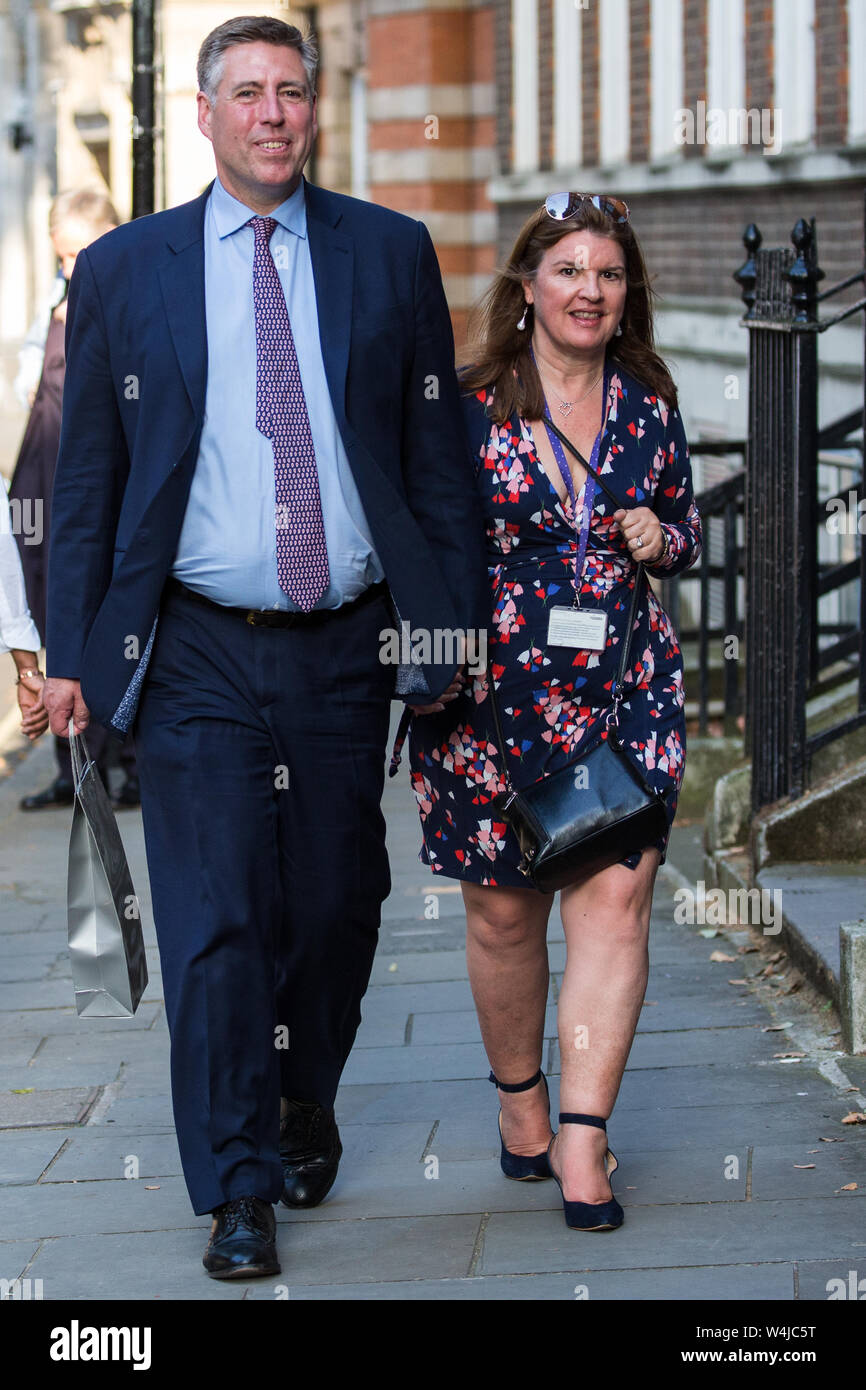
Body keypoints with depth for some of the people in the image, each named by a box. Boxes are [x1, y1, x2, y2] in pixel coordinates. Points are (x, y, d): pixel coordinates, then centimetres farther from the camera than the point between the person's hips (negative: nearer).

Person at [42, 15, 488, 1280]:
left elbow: (437, 454, 8)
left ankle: (305, 1104, 37)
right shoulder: (122, 272, 4)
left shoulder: (391, 255, 7)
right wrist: (74, 650, 3)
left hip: (347, 649, 2)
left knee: (337, 905, 10)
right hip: (199, 653, -1)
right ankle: (239, 1196, 1)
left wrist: (459, 621, 3)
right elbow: (86, 478, 7)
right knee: (216, 917, -6)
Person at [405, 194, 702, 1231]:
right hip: (498, 690, -2)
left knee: (615, 899, -9)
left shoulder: (649, 406, 8)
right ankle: (519, 1099, 31)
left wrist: (660, 539, -4)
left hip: (627, 689, 2)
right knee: (503, 912, 8)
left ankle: (582, 1139, -8)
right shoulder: (471, 406, -1)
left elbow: (687, 535, 19)